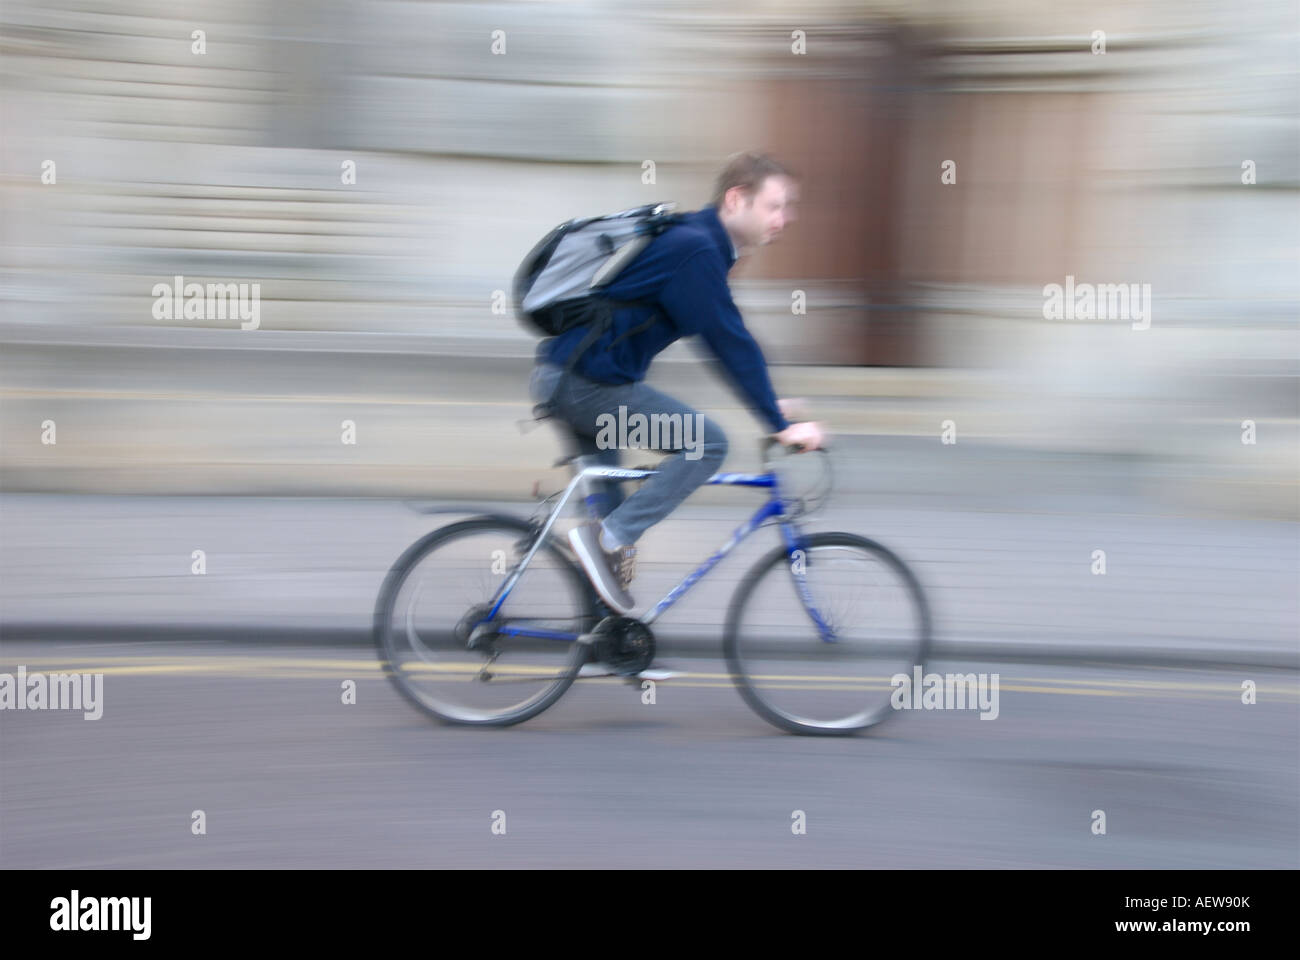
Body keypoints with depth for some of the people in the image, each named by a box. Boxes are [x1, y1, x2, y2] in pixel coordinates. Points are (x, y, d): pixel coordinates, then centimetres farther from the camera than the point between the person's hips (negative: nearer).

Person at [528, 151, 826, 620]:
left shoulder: (691, 241, 14)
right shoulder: (695, 249, -18)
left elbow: (725, 338, 23)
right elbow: (732, 342, -20)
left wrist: (767, 402, 24)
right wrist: (780, 425, -16)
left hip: (562, 376, 11)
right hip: (588, 382, -11)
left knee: (605, 505, 18)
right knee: (707, 442, -12)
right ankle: (610, 536, -11)